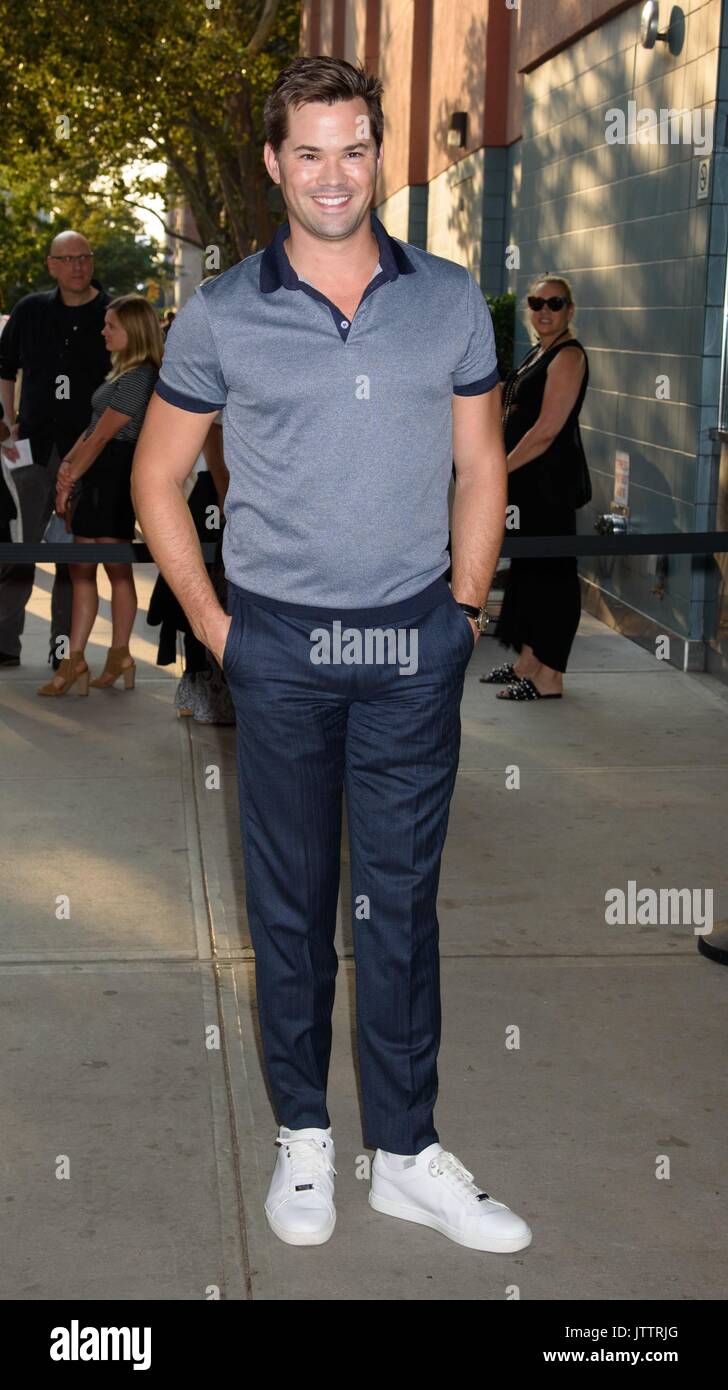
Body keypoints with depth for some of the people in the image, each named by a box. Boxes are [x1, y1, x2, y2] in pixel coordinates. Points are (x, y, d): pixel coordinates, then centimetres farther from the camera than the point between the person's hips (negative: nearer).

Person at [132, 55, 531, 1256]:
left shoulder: (450, 300, 2)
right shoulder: (222, 313, -2)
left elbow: (480, 468, 11)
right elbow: (157, 478, 6)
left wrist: (464, 608, 5)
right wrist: (210, 620, 1)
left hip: (415, 647, 1)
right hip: (281, 648, -1)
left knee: (401, 901, 8)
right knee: (290, 900, 9)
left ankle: (407, 1153, 19)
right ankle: (303, 1136, 25)